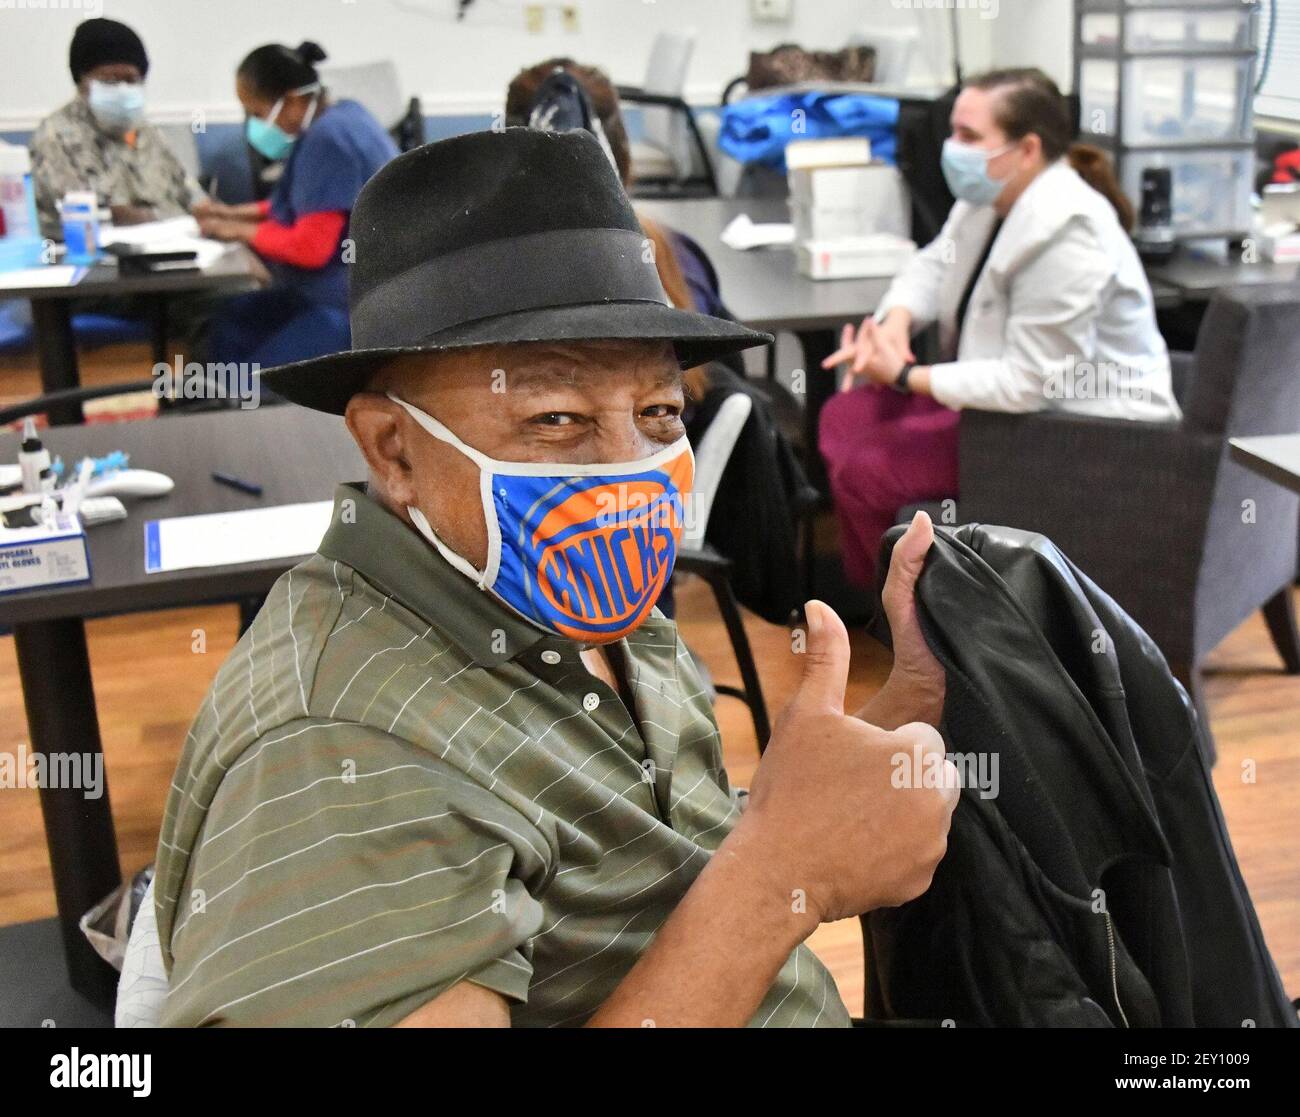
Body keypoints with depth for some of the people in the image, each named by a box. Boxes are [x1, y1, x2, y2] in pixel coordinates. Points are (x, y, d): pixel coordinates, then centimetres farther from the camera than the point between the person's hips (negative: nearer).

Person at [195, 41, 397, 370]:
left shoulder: (328, 138, -21)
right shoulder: (338, 118, 10)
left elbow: (310, 246, -23)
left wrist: (241, 231, -8)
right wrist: (237, 213, 13)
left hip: (362, 303, -11)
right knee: (229, 325, 10)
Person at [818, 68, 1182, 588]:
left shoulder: (1066, 235, -29)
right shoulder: (990, 195, -1)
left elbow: (1028, 383, -29)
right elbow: (934, 264, 12)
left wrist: (906, 377, -24)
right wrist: (896, 319, -11)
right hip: (1013, 388, 10)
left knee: (865, 469, -16)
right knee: (845, 418, 5)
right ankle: (869, 592, 22)